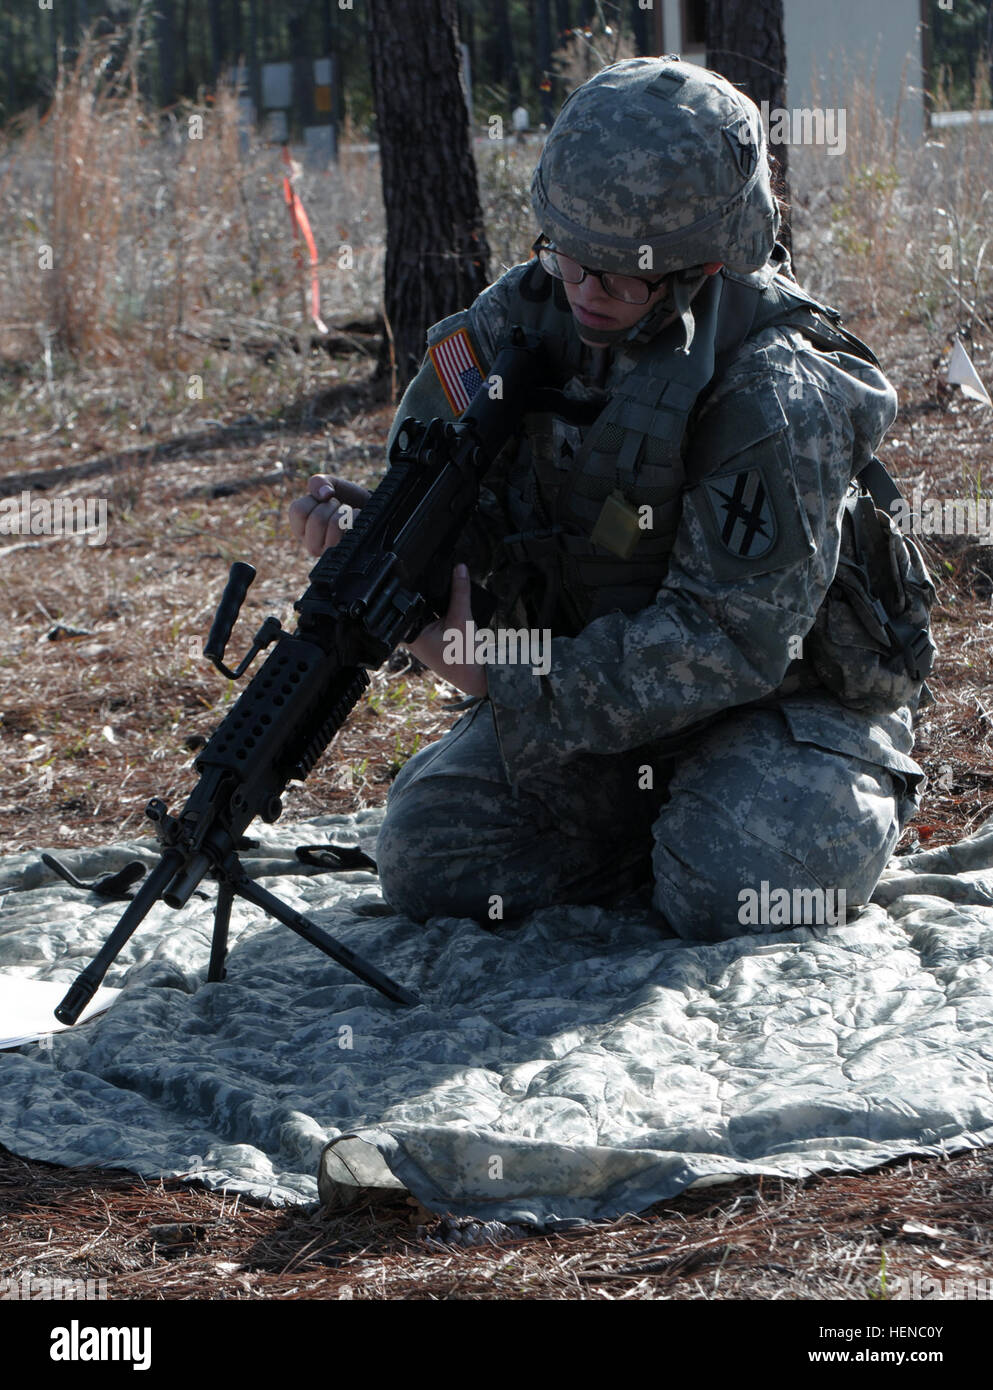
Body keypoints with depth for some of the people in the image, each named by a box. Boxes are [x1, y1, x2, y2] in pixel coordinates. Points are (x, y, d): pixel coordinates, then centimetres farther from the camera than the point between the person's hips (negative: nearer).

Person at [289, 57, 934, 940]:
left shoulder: (773, 394, -27)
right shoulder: (524, 316, -7)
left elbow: (730, 642, -29)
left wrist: (502, 681, -30)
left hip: (781, 695, -5)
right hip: (592, 680, 5)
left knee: (729, 894, -29)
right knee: (426, 853, -10)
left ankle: (869, 797, 6)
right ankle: (664, 821, 12)